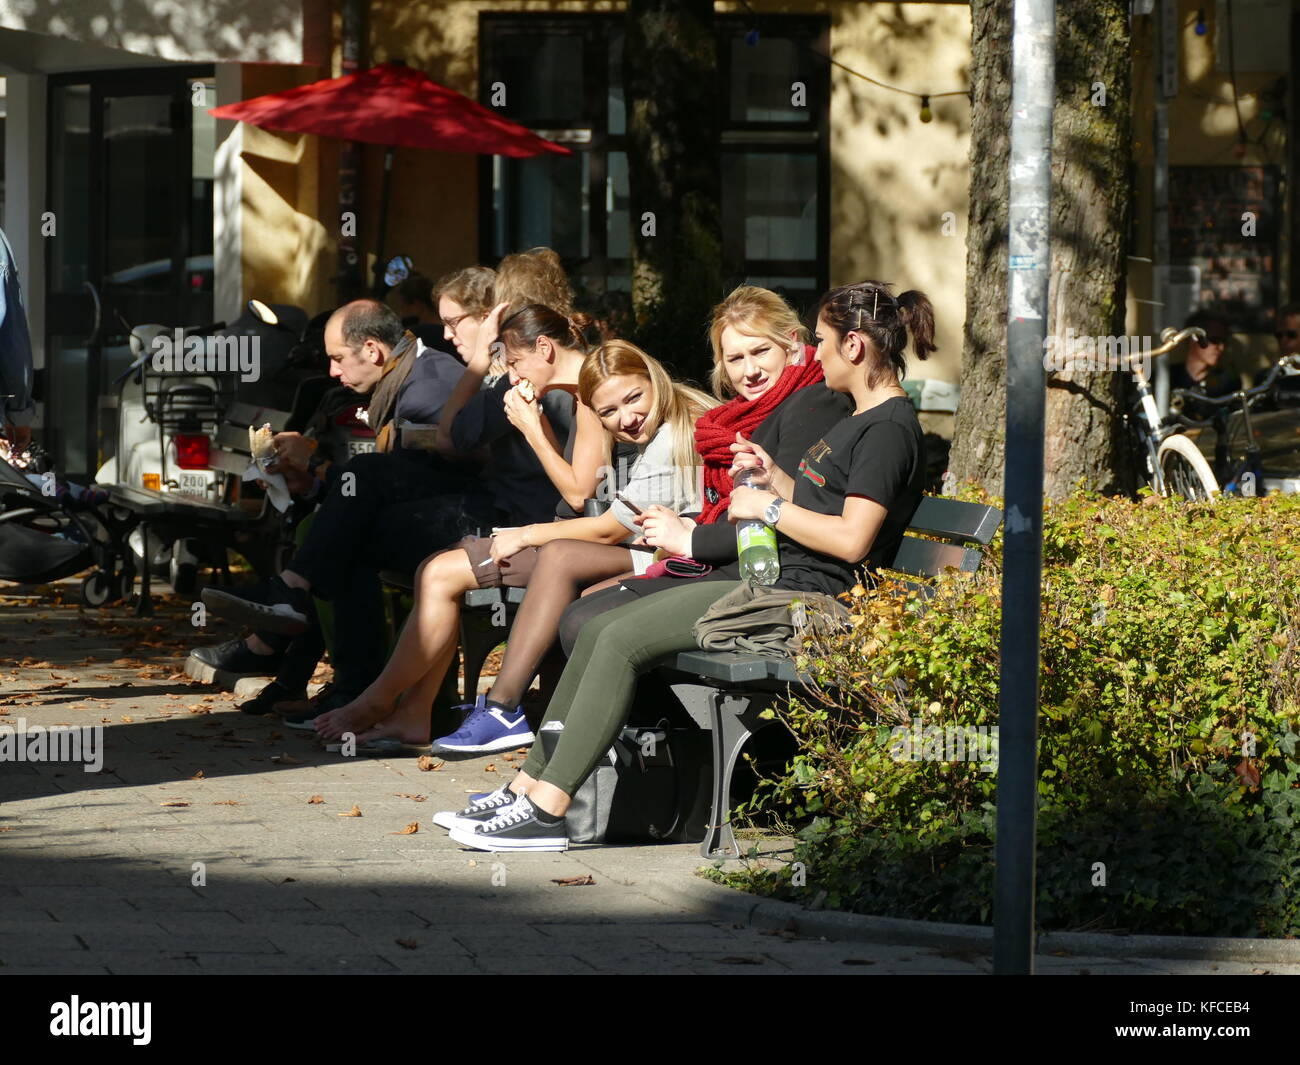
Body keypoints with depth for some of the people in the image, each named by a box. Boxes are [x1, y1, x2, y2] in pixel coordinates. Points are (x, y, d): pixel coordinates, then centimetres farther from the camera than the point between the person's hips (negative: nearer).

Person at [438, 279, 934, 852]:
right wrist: (775, 478, 13)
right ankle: (526, 787, 1)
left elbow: (851, 539, -22)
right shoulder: (861, 419, 22)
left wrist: (769, 507, -11)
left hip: (804, 598, -11)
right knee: (598, 628, 2)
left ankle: (547, 809, -21)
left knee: (622, 640, -19)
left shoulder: (890, 428, -12)